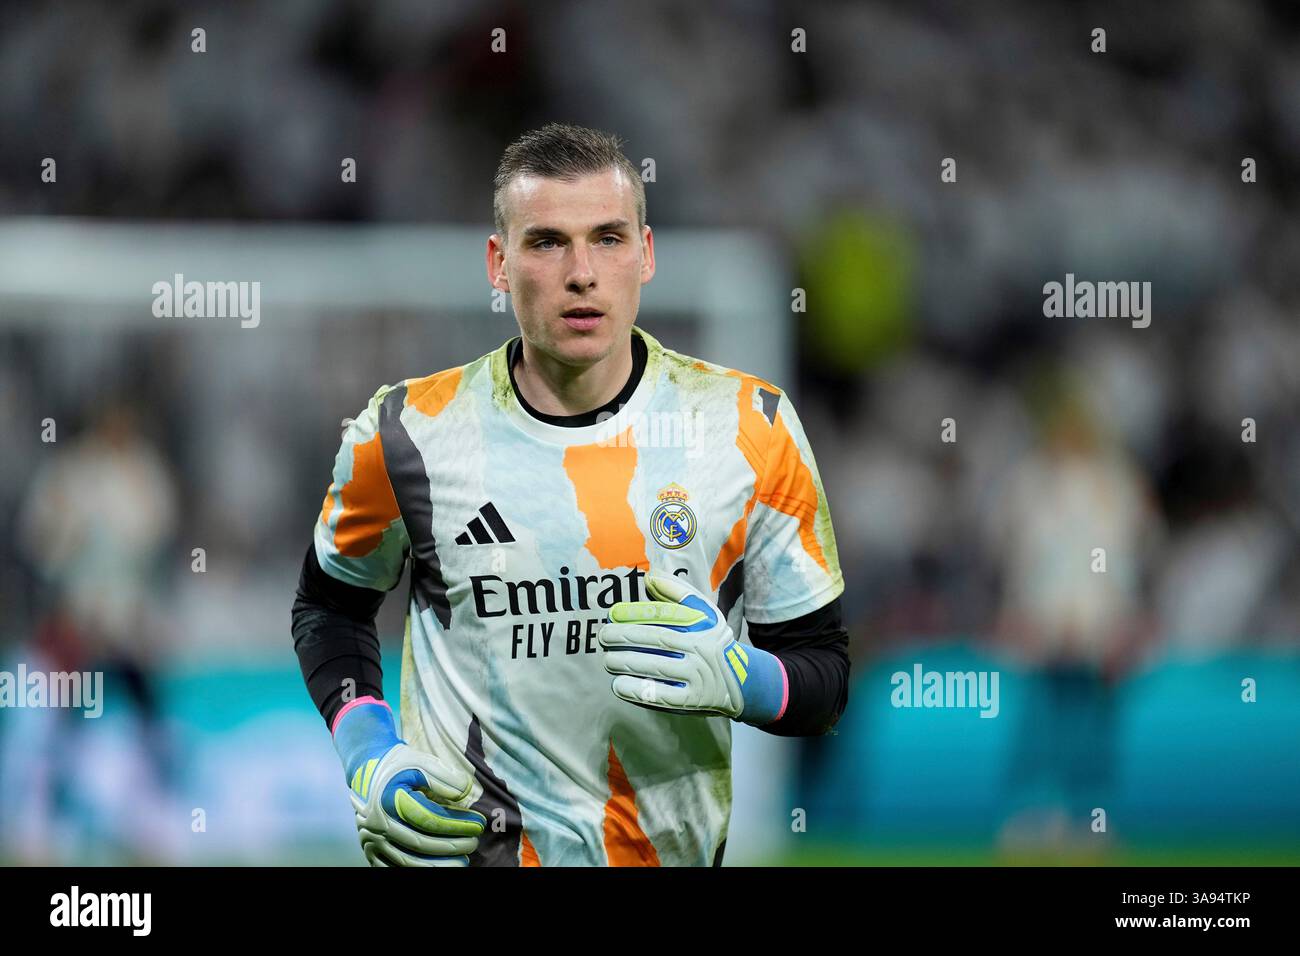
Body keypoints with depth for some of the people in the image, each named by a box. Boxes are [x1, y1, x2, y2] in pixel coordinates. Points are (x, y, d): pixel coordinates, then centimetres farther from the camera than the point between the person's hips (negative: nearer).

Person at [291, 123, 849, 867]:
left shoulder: (751, 430, -10)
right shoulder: (405, 435, -9)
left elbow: (824, 675, -3)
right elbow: (330, 604, 8)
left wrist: (738, 679, -24)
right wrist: (367, 752, -7)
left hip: (672, 846, 1)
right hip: (457, 843, -1)